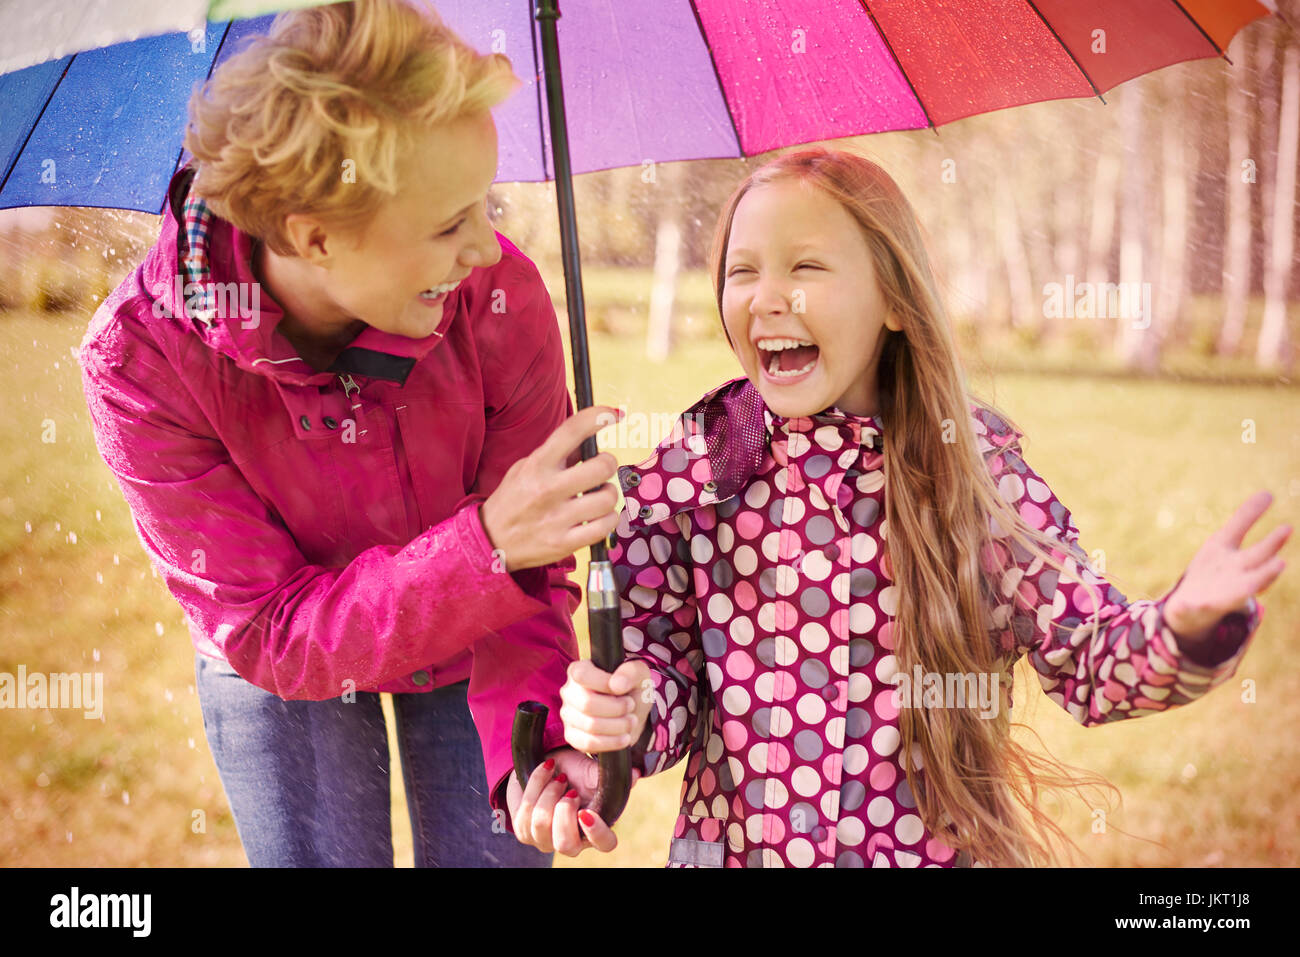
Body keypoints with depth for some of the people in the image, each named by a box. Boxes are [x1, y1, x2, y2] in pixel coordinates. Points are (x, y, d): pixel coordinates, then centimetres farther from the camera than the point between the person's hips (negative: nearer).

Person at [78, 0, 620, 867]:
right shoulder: (139, 358, -31)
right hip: (281, 680, -1)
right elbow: (270, 639, -30)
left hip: (466, 658, 2)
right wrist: (486, 543, -45)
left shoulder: (504, 295, -28)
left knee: (494, 852, 9)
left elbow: (529, 568, -20)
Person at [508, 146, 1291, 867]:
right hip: (733, 842, 0)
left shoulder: (977, 460, -8)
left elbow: (1091, 659, -6)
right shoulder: (691, 467, -9)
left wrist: (1187, 622, -25)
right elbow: (662, 652, -2)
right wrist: (623, 714, -22)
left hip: (940, 846, 0)